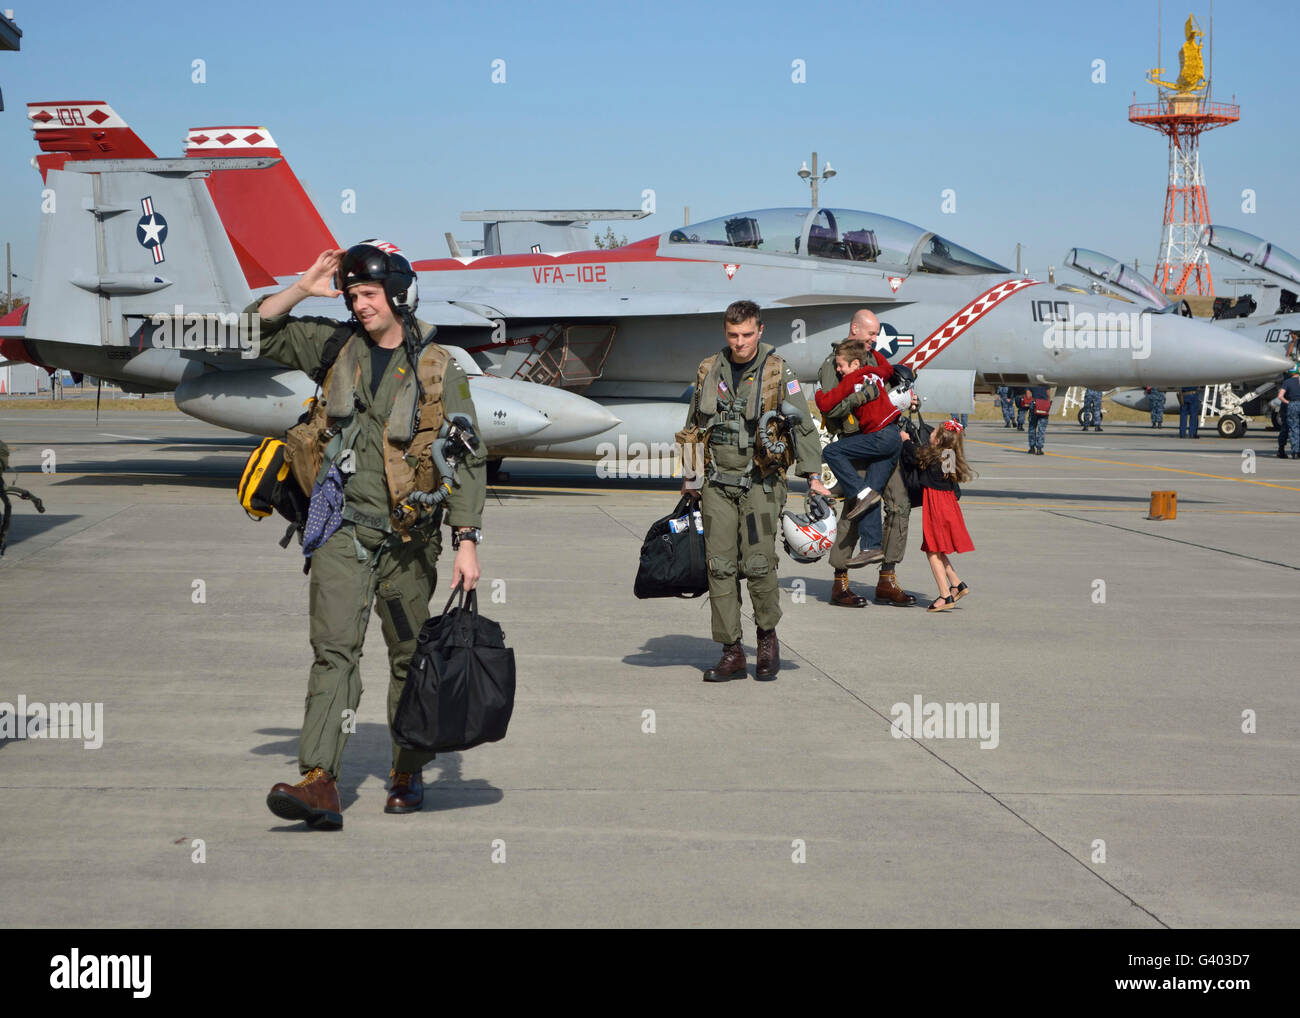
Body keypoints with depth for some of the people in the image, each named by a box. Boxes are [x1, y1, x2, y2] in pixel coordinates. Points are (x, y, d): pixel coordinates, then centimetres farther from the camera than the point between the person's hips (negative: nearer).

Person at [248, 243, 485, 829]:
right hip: (343, 527, 1)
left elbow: (466, 461, -2)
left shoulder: (438, 371, 0)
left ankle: (408, 774, 26)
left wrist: (466, 541, -9)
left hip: (407, 538, 0)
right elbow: (257, 331, 12)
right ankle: (319, 784, -23)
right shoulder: (336, 348, 8)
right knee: (335, 649, -13)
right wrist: (304, 288, 1)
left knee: (411, 658, 10)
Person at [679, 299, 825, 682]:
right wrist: (689, 478, 18)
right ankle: (732, 654, 5)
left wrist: (813, 475, -11)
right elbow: (693, 427, 20)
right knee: (720, 567, -1)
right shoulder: (709, 370, 9)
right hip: (716, 483, 3)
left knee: (758, 563, -12)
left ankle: (768, 637, 11)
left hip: (760, 482, -3)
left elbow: (803, 425, -2)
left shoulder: (778, 372, -1)